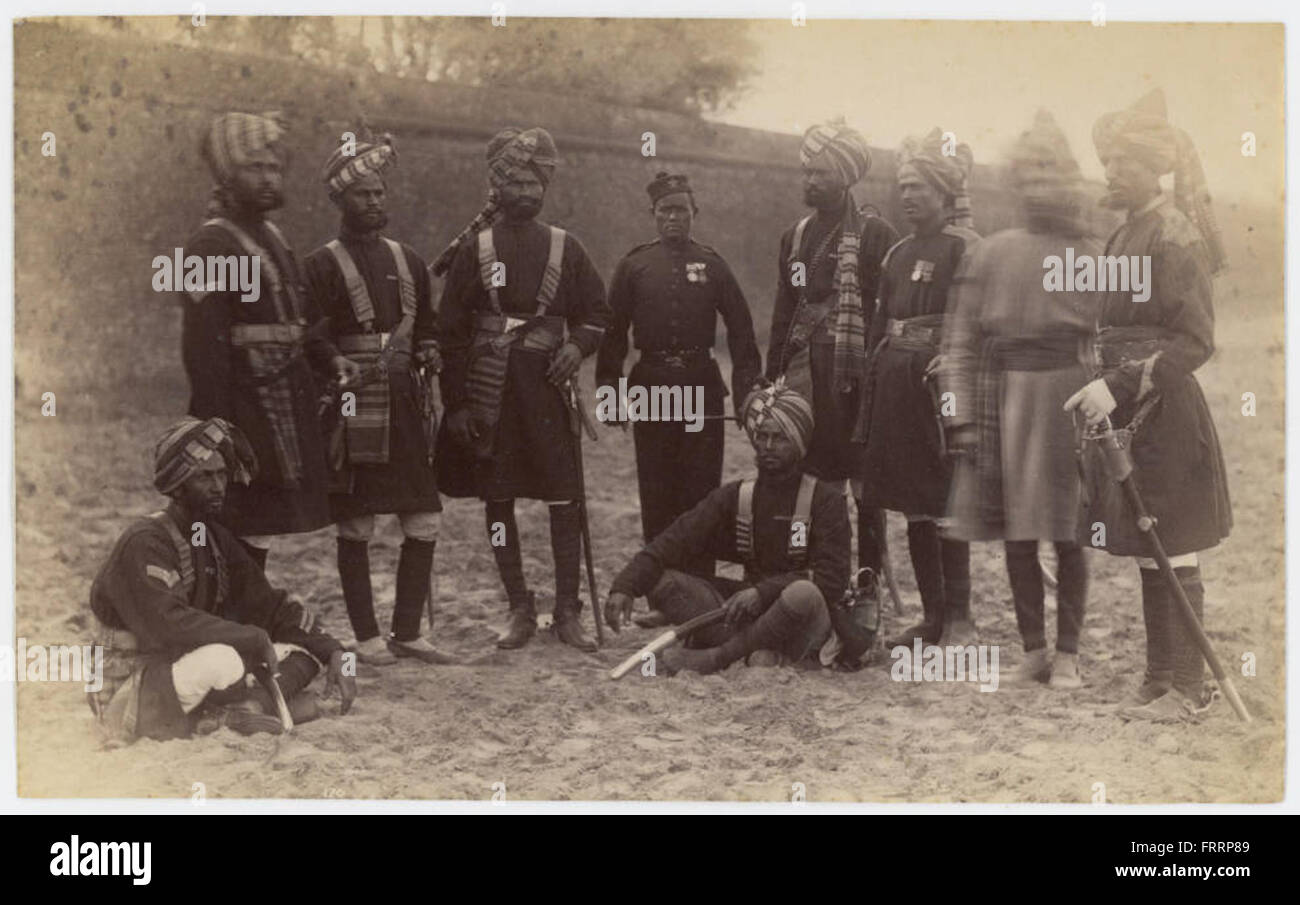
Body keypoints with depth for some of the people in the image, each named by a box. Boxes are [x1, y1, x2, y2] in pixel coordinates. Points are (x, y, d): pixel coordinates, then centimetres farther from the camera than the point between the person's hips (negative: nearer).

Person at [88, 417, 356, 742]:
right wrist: (252, 637, -25)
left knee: (304, 647, 0)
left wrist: (333, 653, -3)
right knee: (221, 660, -38)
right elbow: (167, 625, -31)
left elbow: (270, 605, 10)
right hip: (128, 700, -8)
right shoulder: (145, 543, -18)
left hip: (187, 677, 9)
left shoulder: (218, 541, 8)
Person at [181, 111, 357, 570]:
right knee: (249, 533, -5)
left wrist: (328, 357, 5)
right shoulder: (211, 245, -14)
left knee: (261, 531, 17)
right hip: (250, 409, -9)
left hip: (286, 407, 9)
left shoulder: (271, 236, 15)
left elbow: (297, 316, 24)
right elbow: (203, 347, -19)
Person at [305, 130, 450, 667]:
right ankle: (366, 637, 11)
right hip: (353, 415, -5)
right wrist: (347, 374, -18)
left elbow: (426, 327, 22)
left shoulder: (406, 260, 14)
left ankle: (407, 633, 14)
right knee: (355, 530, 1)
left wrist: (429, 356, 3)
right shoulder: (322, 265, -3)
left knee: (424, 523, 4)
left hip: (406, 409, 6)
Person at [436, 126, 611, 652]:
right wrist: (455, 404, -3)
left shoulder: (566, 248, 7)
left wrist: (578, 345, -7)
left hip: (548, 389, 0)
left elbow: (597, 312, 15)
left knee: (565, 500, -3)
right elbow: (451, 333, 3)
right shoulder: (474, 252, 4)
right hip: (490, 396, 0)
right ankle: (519, 611, 15)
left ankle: (567, 613, 6)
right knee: (497, 501, 4)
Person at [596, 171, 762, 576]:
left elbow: (741, 329, 6)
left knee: (702, 487, 0)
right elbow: (612, 333, 5)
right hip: (651, 388, 0)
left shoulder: (711, 265, 6)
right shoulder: (633, 266, 5)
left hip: (703, 389, 0)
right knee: (656, 493, 4)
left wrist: (746, 391, 0)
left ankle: (701, 581, 7)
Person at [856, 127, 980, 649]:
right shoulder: (897, 254, 17)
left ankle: (959, 622, 1)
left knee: (946, 504, -5)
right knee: (913, 507, 10)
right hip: (895, 384, 8)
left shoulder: (964, 248, -6)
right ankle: (932, 616, 19)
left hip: (938, 383, -8)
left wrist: (947, 366, -25)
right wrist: (873, 387, 14)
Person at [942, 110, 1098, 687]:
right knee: (1017, 537, 6)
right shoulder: (988, 255, 6)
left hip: (1068, 404, -1)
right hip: (1004, 401, 2)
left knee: (1067, 536, 3)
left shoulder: (1090, 258, 4)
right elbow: (960, 342, 6)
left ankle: (1067, 653, 14)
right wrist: (962, 416, 0)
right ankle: (1033, 650, 17)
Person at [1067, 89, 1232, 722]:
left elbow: (1195, 341, -17)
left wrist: (1120, 385, -23)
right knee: (1151, 557, 14)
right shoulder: (1124, 235, 14)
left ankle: (1183, 690, 7)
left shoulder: (1175, 236, -12)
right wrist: (1106, 389, 14)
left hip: (1164, 417, -9)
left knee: (1169, 558, -2)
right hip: (1128, 414, 9)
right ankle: (1161, 679, 23)